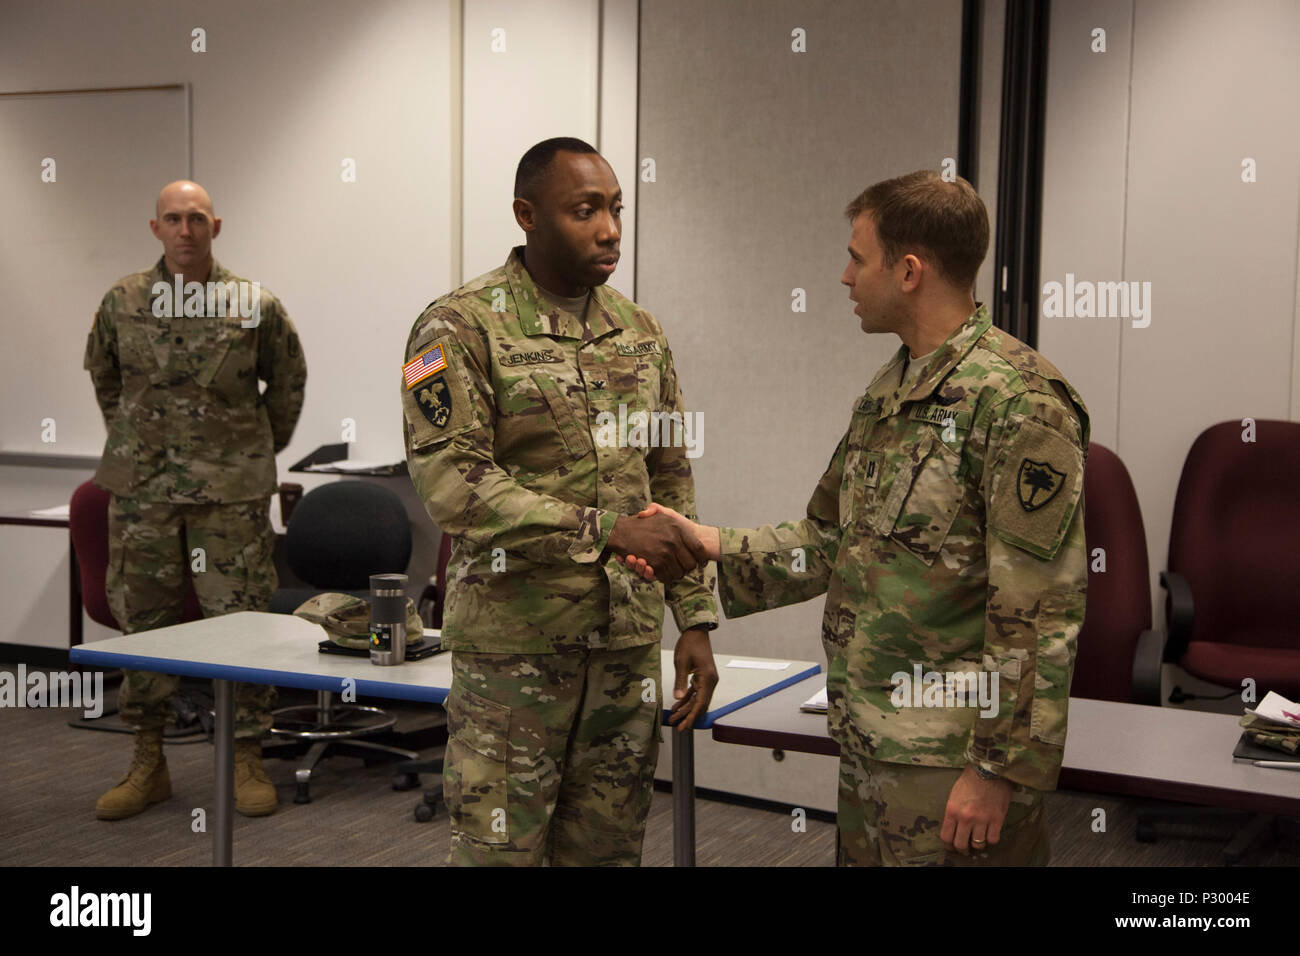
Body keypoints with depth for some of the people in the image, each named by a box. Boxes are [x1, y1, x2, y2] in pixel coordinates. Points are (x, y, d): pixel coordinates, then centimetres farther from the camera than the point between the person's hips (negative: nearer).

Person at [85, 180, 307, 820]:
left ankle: (247, 760, 12)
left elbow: (287, 383, 13)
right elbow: (103, 377, 19)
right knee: (141, 621, 8)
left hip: (231, 489, -2)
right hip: (142, 488, 2)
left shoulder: (255, 306, -2)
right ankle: (148, 764, 20)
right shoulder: (123, 302, 3)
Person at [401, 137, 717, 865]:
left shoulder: (640, 331, 10)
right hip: (514, 647, -5)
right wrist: (606, 529, -25)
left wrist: (697, 619, 7)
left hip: (629, 642, 5)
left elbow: (673, 484, 13)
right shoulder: (461, 329, -9)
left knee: (607, 848, 13)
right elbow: (451, 484, -19)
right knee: (500, 847, 3)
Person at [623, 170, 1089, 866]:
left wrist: (1000, 770, -19)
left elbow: (1040, 612, -20)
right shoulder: (886, 393, 11)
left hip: (954, 762, -8)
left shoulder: (1018, 402, -17)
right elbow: (830, 543, 18)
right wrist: (706, 543, 8)